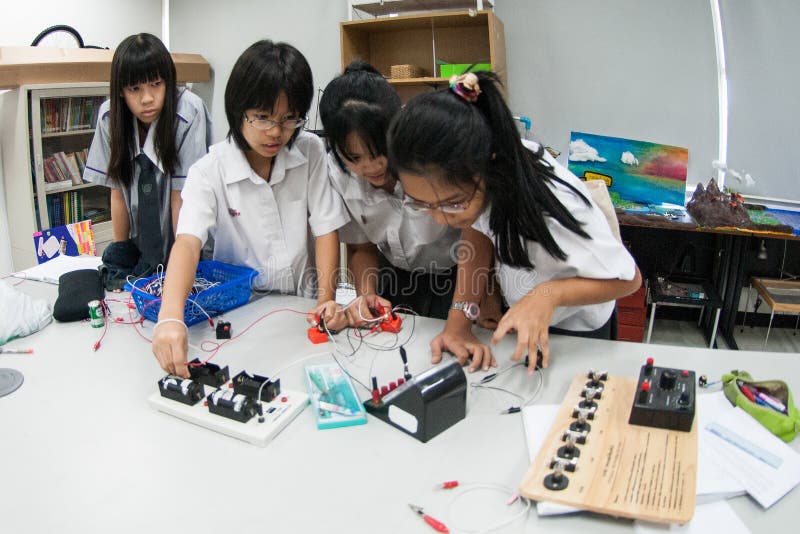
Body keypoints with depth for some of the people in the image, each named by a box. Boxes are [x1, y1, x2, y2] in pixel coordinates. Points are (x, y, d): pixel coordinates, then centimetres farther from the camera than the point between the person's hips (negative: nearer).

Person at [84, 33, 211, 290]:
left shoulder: (189, 112, -23)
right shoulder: (110, 116, -9)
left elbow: (181, 196, -20)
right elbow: (118, 191, -3)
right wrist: (119, 256, -2)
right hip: (140, 245, 4)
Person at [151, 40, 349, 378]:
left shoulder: (311, 152, -4)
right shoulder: (210, 172, -11)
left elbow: (325, 228, -4)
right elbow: (188, 242, -25)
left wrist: (326, 299, -17)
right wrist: (170, 317, -43)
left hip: (301, 304, 2)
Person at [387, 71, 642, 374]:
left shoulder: (551, 213, -42)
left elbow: (628, 279, -26)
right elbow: (477, 233, -12)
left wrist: (549, 293, -41)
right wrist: (459, 321, -23)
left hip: (573, 325, -4)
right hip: (516, 306, 4)